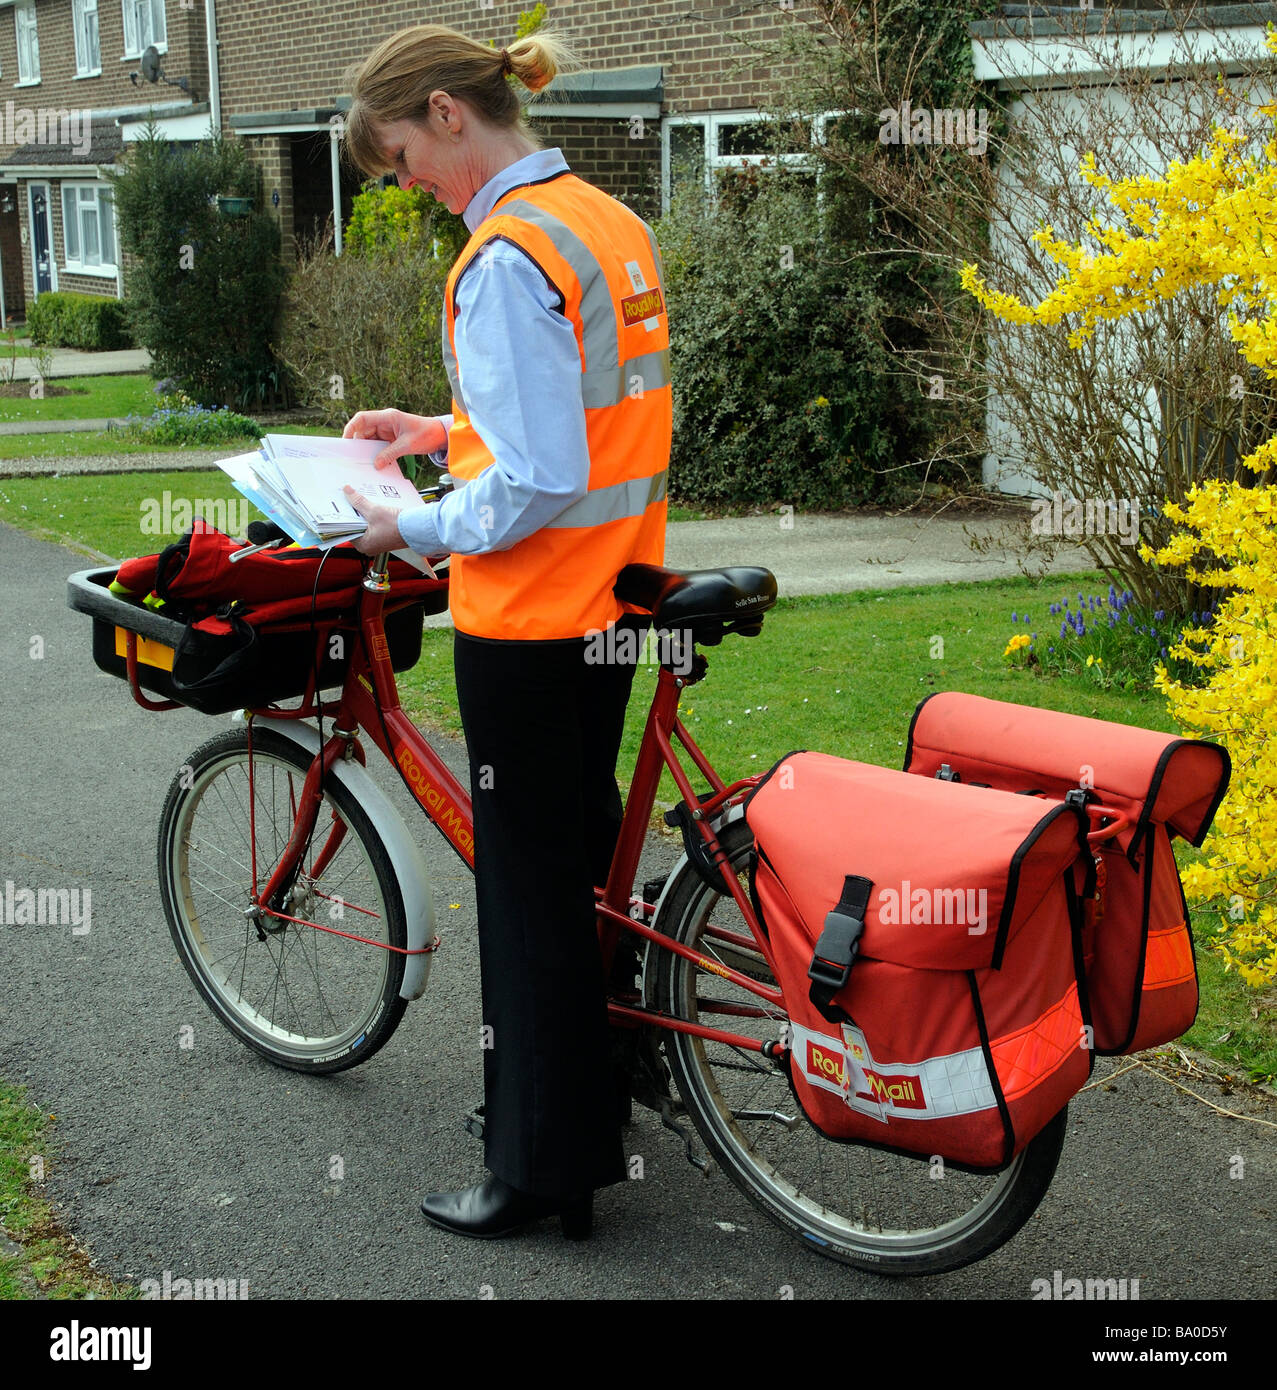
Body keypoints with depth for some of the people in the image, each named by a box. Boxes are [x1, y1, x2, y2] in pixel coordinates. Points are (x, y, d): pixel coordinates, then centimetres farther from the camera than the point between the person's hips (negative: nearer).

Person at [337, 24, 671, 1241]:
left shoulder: (507, 256, -20)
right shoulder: (611, 224, 9)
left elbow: (535, 485, -24)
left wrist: (417, 529, -10)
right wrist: (447, 434, 14)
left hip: (528, 616, -9)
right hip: (613, 595, 9)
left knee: (528, 881, 2)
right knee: (582, 843, 21)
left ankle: (543, 1166, 15)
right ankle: (593, 1081, 37)